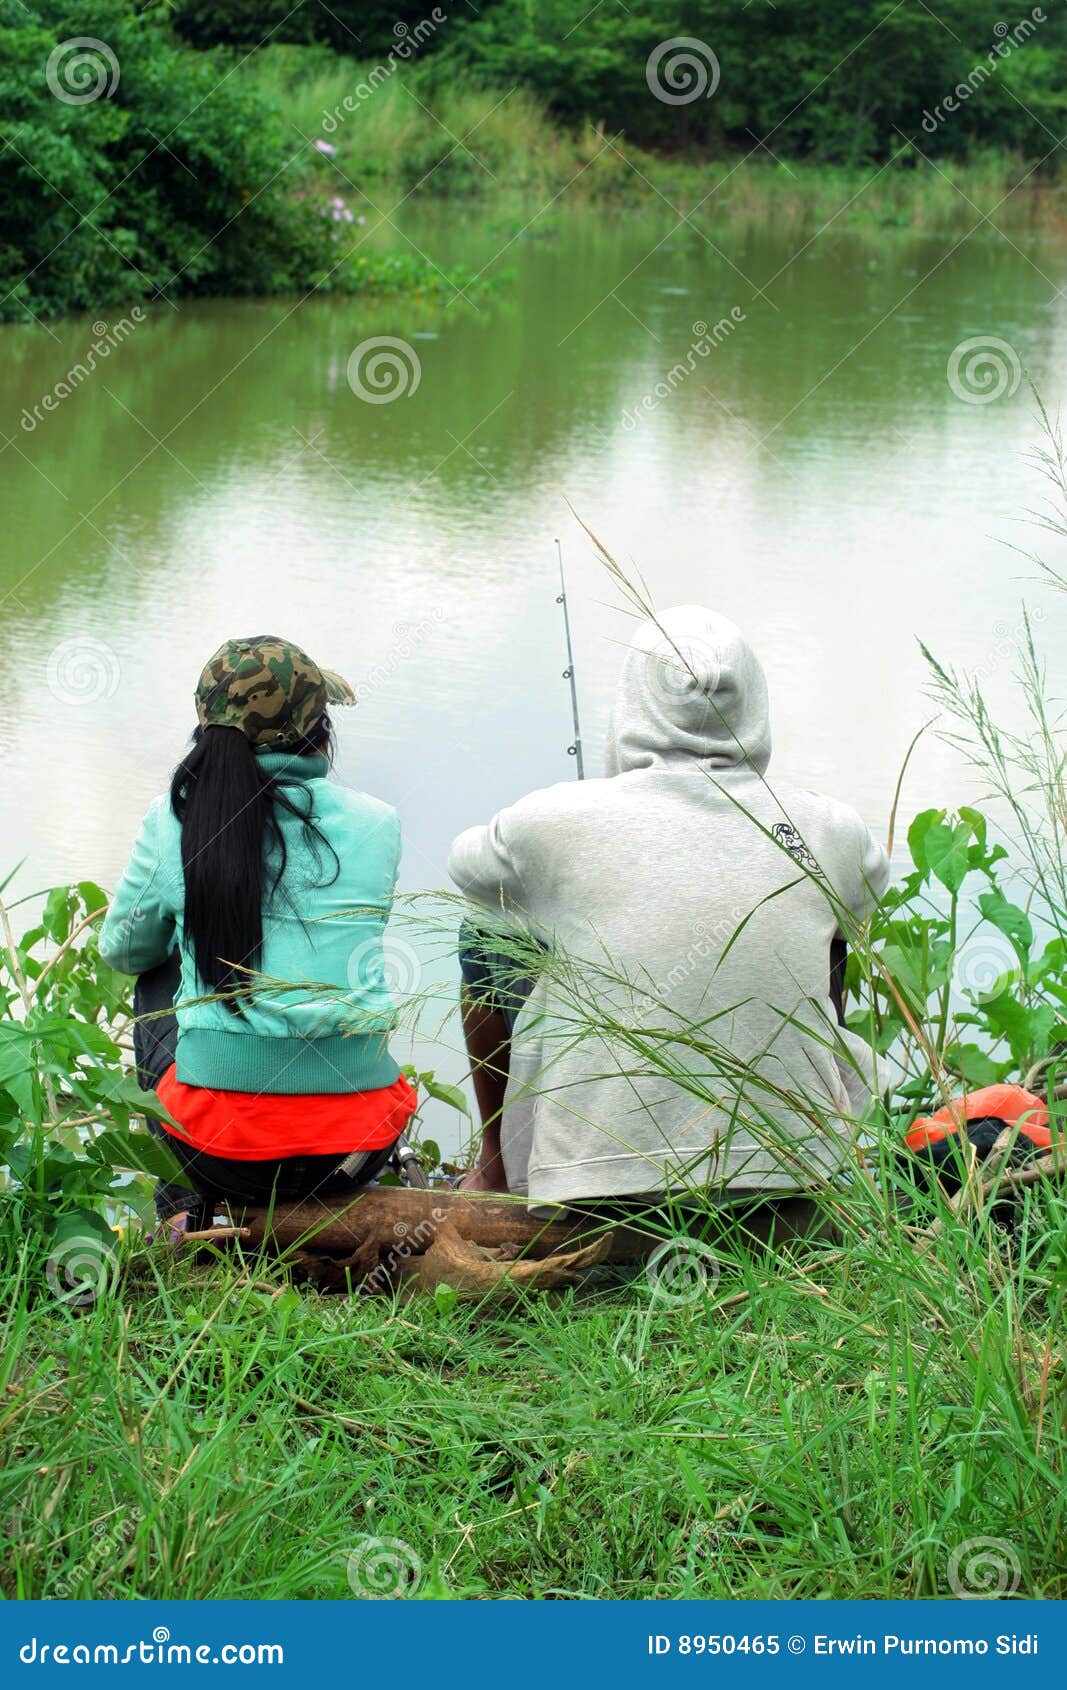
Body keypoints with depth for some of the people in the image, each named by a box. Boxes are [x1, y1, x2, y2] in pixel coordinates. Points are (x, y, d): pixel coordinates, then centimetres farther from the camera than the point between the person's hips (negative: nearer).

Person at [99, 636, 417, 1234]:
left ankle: (183, 1208, 22)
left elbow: (122, 949, 13)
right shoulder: (377, 824, 0)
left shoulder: (174, 822, -2)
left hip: (222, 1149, -2)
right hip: (355, 1147, 2)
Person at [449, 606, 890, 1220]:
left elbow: (467, 863, 14)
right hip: (791, 1164, 2)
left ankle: (497, 1170, 35)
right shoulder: (829, 830, -4)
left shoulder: (559, 820, -10)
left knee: (486, 932, 20)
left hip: (597, 1178, -2)